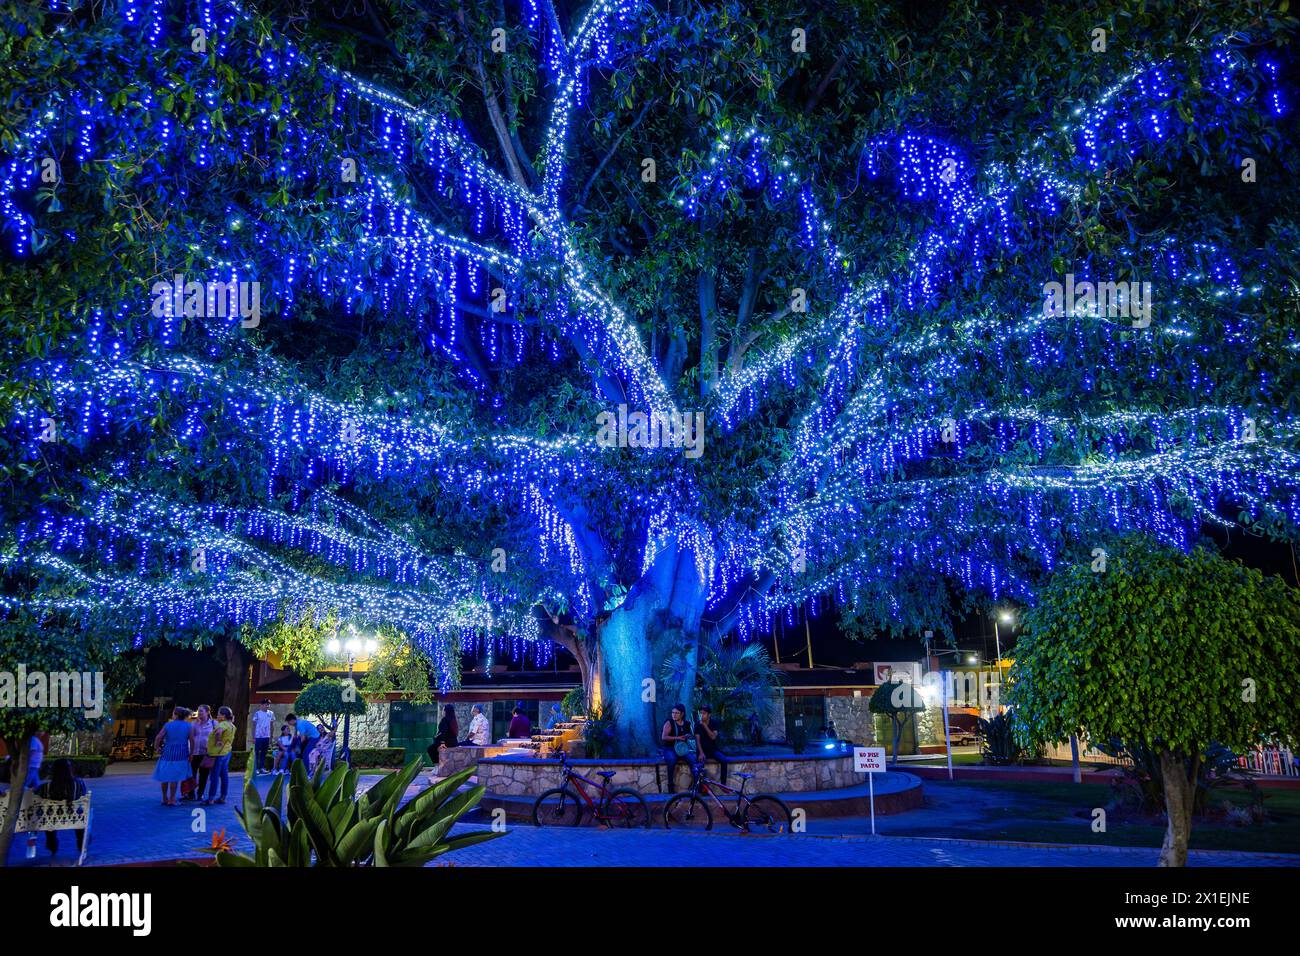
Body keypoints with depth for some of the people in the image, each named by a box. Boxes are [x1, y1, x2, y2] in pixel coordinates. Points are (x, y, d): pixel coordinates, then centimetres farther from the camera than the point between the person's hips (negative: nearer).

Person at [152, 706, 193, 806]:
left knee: (165, 776, 13)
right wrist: (191, 754, 1)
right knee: (175, 777, 2)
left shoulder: (167, 725, -1)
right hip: (181, 754, -1)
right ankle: (171, 800, 1)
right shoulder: (188, 726, -1)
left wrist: (156, 747, 4)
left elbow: (158, 737, -9)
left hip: (167, 753, 1)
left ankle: (165, 799, 20)